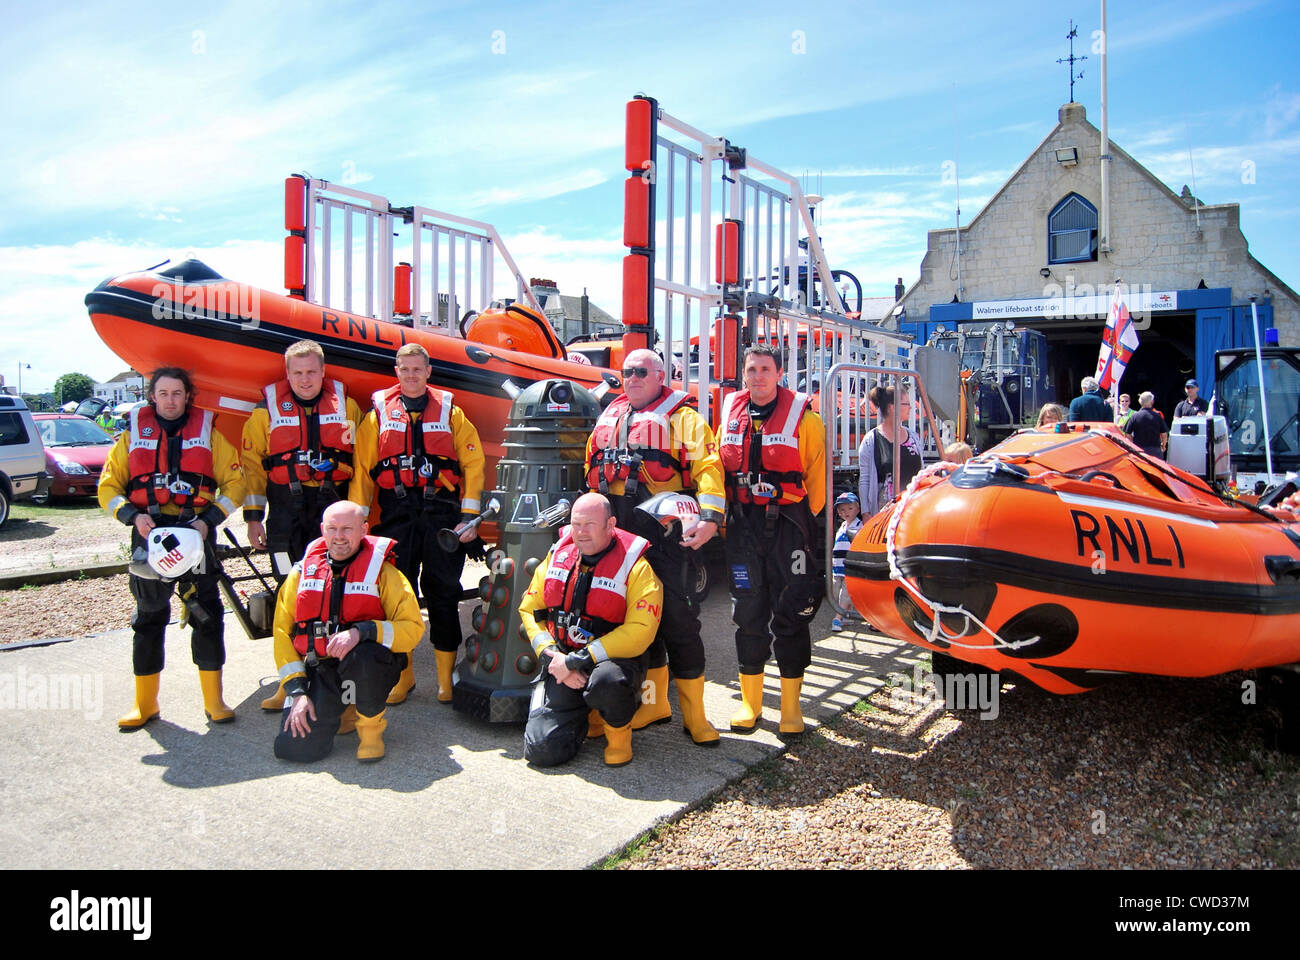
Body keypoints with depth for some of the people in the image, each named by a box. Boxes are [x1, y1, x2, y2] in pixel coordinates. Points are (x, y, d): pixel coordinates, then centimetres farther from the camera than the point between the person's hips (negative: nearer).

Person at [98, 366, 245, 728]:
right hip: (148, 534, 1)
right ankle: (145, 703, 18)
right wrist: (132, 516, -10)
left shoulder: (208, 433, 7)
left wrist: (209, 520, -10)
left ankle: (214, 700, 8)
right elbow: (108, 487, 8)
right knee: (149, 617, 7)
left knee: (206, 614, -1)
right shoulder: (133, 434, 10)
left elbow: (234, 482, 3)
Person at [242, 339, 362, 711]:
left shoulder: (345, 405, 5)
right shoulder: (268, 407, 4)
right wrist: (254, 517, 1)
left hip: (333, 503, 0)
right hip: (286, 507, 0)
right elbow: (252, 463, 5)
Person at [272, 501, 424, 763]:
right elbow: (282, 632, 7)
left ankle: (371, 724, -6)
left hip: (367, 666, -3)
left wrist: (361, 632, -28)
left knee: (364, 655, -38)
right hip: (318, 671, 3)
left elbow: (413, 628, -12)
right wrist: (297, 691, -3)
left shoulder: (382, 572, -4)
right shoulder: (303, 571, 6)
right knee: (294, 747, -14)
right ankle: (344, 712, 20)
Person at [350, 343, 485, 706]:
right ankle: (402, 676, 17)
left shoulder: (450, 412, 9)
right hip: (396, 512, 1)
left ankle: (446, 677, 14)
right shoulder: (379, 414, 10)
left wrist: (469, 516, -3)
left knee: (443, 593, 3)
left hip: (441, 510, -1)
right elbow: (362, 469, 7)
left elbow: (473, 463, 5)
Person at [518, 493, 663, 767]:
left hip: (612, 660, -4)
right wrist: (552, 656, -8)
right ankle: (587, 714, 22)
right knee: (542, 750, -11)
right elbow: (529, 610, 10)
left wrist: (575, 661, -22)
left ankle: (619, 729, -4)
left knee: (606, 682, -41)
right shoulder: (557, 556, 3)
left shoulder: (636, 567, -13)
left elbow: (639, 633, -21)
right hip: (561, 662, 4)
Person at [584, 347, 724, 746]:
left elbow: (707, 466, -11)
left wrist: (710, 516, -23)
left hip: (664, 528, -6)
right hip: (618, 530, 6)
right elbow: (594, 470, 25)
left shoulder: (681, 417, 0)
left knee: (678, 619, -6)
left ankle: (694, 715, 4)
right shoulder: (609, 418, 20)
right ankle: (655, 703, 24)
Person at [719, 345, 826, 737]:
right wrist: (721, 514, 10)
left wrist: (806, 520, -4)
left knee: (791, 612, 0)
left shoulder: (802, 416, -3)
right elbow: (718, 467, 16)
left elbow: (817, 472, -2)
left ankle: (791, 705, 12)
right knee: (748, 611, 8)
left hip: (788, 522, -3)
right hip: (743, 524, 4)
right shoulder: (730, 413, 9)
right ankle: (750, 701, 20)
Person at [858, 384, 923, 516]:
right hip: (884, 508, -5)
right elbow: (864, 480, -4)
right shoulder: (871, 440, -3)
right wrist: (866, 513, -8)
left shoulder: (912, 436, 14)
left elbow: (921, 473, 19)